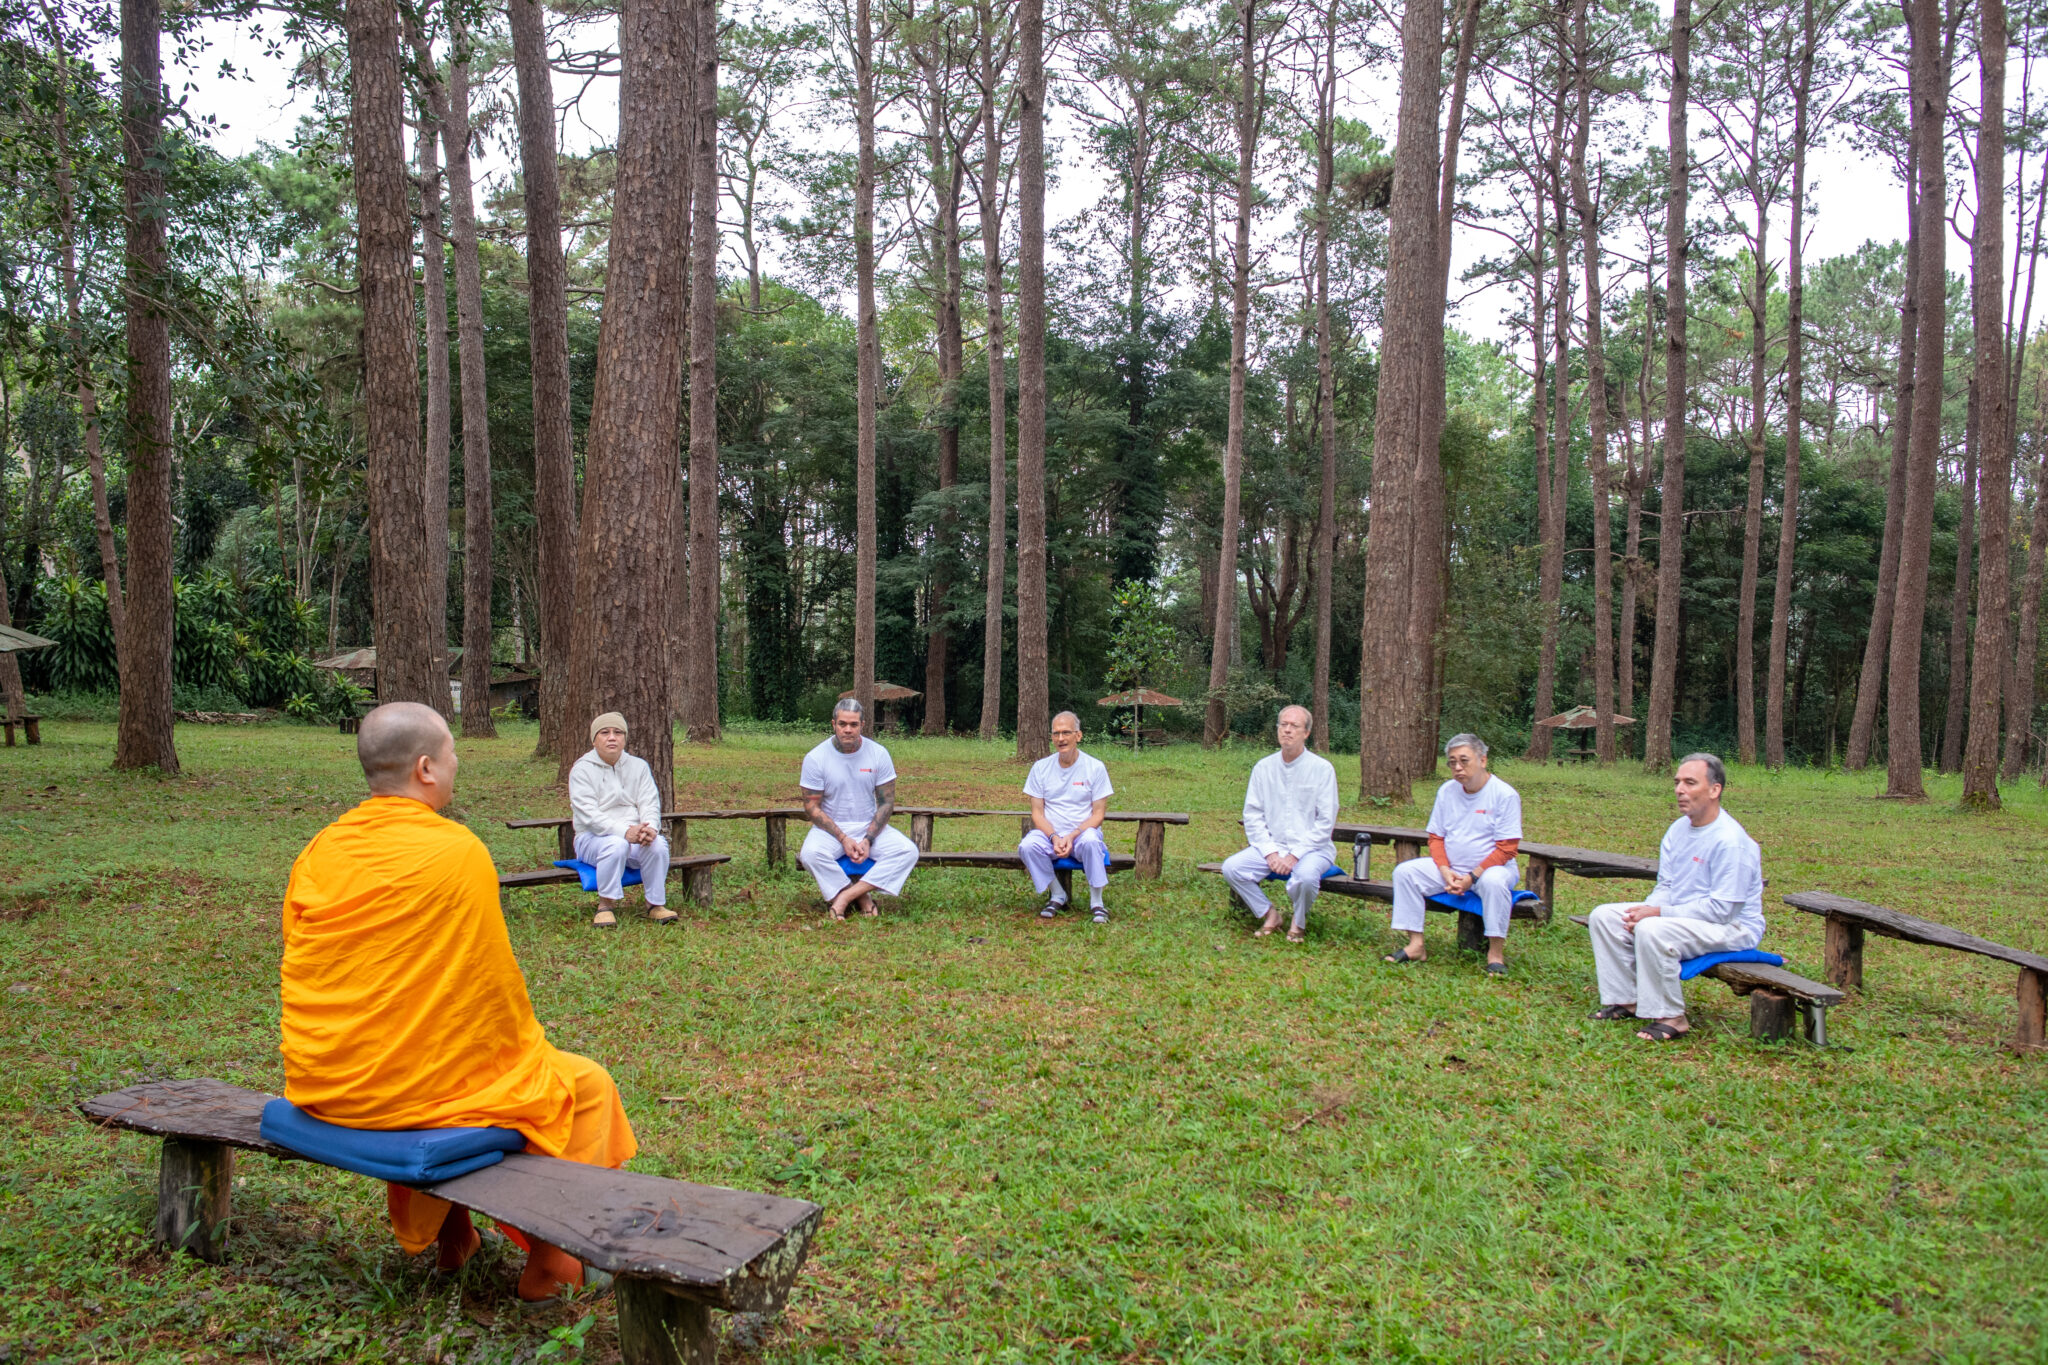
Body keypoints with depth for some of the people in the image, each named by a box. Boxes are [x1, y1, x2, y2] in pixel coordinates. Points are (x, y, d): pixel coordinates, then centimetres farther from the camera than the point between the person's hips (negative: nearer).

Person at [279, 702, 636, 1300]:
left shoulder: (317, 852, 1)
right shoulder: (456, 850, -17)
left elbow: (298, 976, 11)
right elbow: (495, 989, -10)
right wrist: (527, 1048, 9)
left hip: (317, 1090, 7)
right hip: (409, 1089, -7)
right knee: (587, 1084, 12)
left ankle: (450, 1237, 42)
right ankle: (549, 1261, 20)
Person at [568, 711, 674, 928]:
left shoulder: (638, 766, 12)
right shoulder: (582, 770, -2)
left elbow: (650, 804, 2)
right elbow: (589, 815, -14)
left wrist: (650, 828, -23)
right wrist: (625, 832, -30)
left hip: (635, 835, 3)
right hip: (593, 838, -3)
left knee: (658, 844, -29)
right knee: (616, 844, -37)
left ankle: (656, 904, -14)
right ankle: (605, 906, -23)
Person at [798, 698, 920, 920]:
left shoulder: (878, 754, -3)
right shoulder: (816, 758, -8)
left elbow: (886, 803, 0)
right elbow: (811, 807, -8)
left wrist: (868, 840, -15)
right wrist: (843, 839, -19)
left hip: (869, 826, 2)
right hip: (831, 827, -2)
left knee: (908, 851, -24)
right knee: (811, 853, -34)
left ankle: (844, 896, -25)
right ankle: (861, 895, -16)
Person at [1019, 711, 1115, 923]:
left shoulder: (1095, 767, -1)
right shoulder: (1041, 767, 5)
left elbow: (1098, 814, -3)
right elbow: (1037, 812, 3)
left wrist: (1072, 836, -18)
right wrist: (1054, 838, -16)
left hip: (1082, 832, -2)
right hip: (1049, 833, 2)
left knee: (1091, 842, -37)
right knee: (1027, 846, -30)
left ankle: (1096, 901, -18)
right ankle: (1058, 895, -7)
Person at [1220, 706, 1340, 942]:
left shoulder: (1322, 769, -4)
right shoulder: (1264, 768, 6)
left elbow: (1325, 821, -7)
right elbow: (1252, 815, 5)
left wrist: (1295, 855, -15)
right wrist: (1270, 852, -9)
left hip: (1312, 848, -3)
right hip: (1271, 845, 4)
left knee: (1306, 874, -36)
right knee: (1231, 868, -20)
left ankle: (1299, 922, -3)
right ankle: (1269, 914, 3)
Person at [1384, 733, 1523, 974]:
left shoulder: (1505, 795, -10)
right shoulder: (1447, 791, 6)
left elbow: (1507, 848, -13)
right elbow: (1436, 837, 8)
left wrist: (1472, 877, -20)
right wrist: (1445, 871, -10)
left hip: (1491, 866, -5)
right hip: (1450, 866, 5)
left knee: (1493, 882, -38)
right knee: (1405, 871, -14)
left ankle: (1495, 952, -23)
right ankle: (1416, 946, -14)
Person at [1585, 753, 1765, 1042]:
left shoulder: (1731, 841, -21)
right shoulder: (1679, 829, 6)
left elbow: (1721, 909, -23)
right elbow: (1666, 886, 11)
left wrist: (1658, 913, -22)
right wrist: (1646, 909, -11)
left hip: (1731, 927, -9)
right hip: (1682, 917, 9)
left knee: (1652, 930, -34)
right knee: (1603, 916, -2)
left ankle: (1670, 1018, -19)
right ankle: (1625, 999, 1)